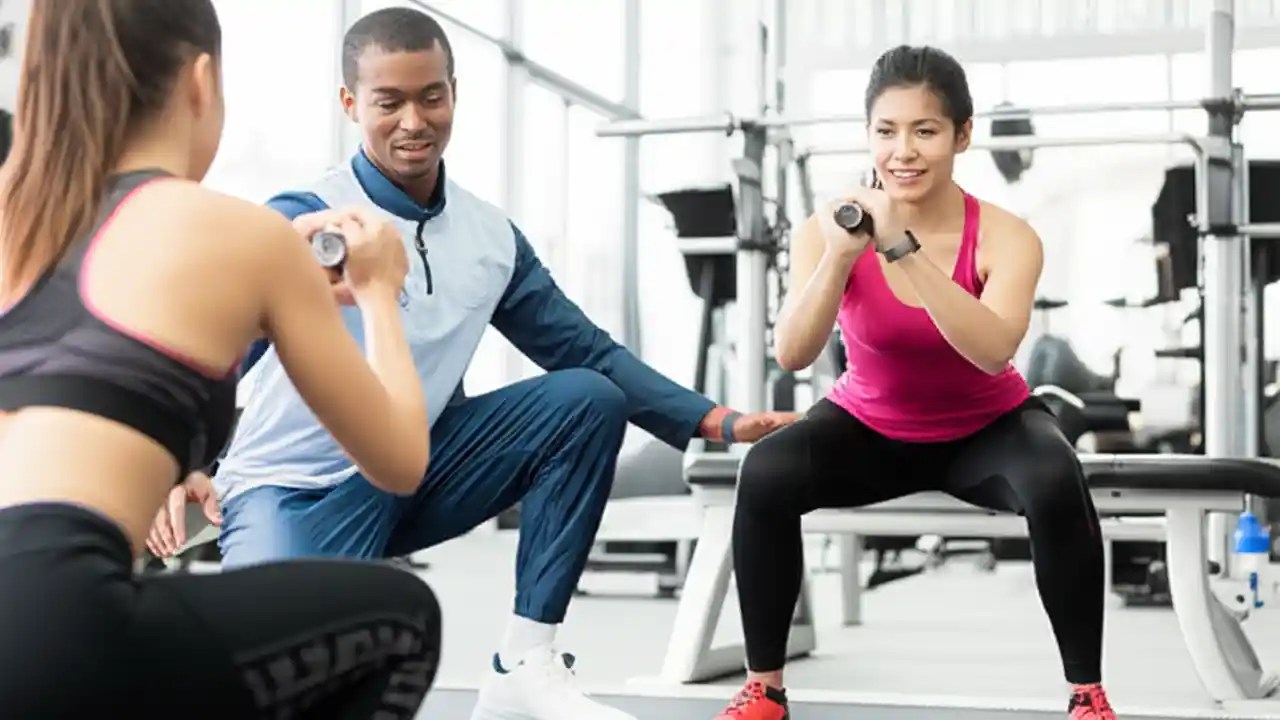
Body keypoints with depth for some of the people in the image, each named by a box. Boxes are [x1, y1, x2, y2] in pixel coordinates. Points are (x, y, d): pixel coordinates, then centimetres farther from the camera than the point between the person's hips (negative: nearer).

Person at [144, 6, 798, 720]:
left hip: (414, 476, 6)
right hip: (299, 492, -6)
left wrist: (718, 420, -2)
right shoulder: (306, 219, -15)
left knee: (587, 399, -11)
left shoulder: (491, 236, 2)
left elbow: (589, 353, 7)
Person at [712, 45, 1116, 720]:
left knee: (1056, 482, -33)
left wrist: (903, 249, -47)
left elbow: (994, 353, -39)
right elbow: (792, 356, -28)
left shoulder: (1005, 237, -22)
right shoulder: (828, 227, -19)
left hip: (985, 430, -1)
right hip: (869, 429, 1)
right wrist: (840, 257, -44)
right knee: (764, 474, -27)